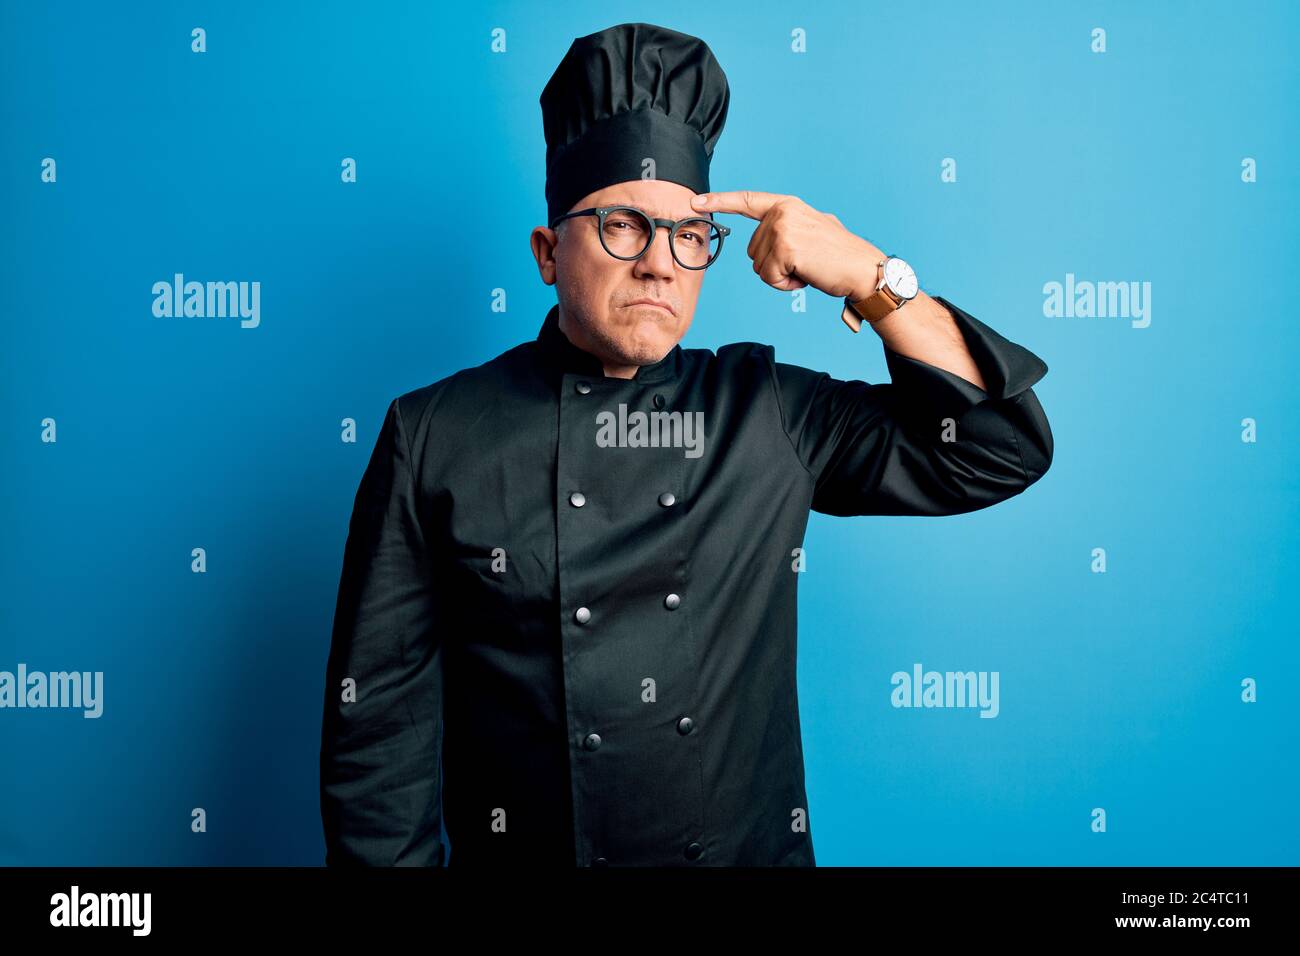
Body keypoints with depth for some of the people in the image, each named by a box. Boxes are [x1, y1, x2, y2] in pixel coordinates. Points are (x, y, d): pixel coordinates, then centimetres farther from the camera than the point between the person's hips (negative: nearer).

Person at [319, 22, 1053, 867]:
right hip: (519, 852, -2)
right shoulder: (435, 438, -9)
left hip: (753, 847, 3)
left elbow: (1000, 450, -4)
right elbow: (381, 719, -7)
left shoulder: (770, 412, -2)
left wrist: (869, 278, -13)